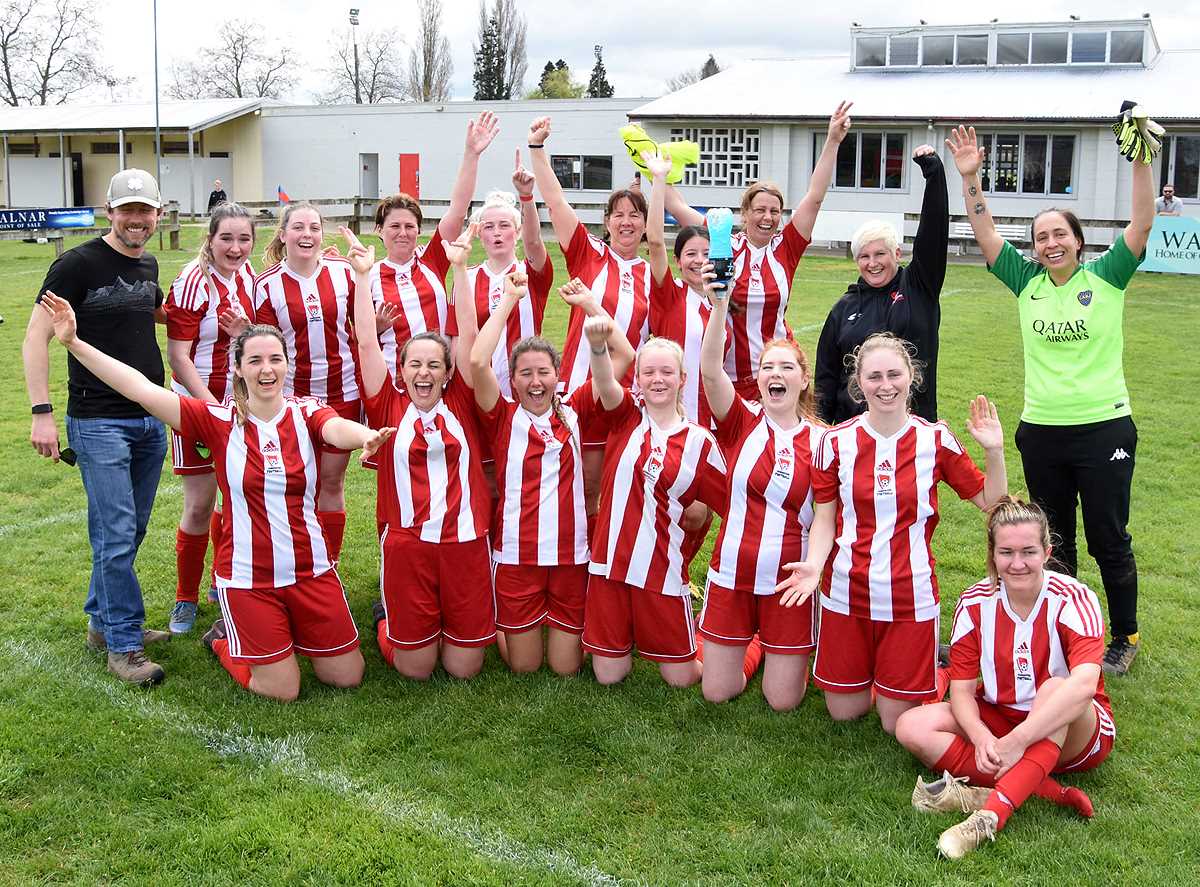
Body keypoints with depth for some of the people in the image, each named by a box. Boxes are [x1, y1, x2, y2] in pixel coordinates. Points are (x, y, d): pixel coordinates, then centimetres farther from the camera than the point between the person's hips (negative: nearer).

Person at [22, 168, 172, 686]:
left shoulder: (148, 266, 11)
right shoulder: (78, 264, -10)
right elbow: (36, 338, -11)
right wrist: (42, 412, -19)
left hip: (150, 420, 7)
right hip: (98, 422, -7)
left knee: (130, 531, 14)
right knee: (116, 535, -7)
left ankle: (104, 621, 30)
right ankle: (124, 646, 4)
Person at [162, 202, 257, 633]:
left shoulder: (247, 274, 3)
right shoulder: (193, 282, -16)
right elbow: (178, 356, -17)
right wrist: (211, 405, -22)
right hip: (199, 403, -6)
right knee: (200, 505, -1)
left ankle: (223, 583, 30)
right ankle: (185, 599, 14)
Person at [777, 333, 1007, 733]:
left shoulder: (936, 439, -5)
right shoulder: (837, 441, -4)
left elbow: (990, 501, 1)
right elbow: (824, 517, -1)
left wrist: (994, 451, -14)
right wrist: (813, 564, -18)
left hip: (910, 596, -1)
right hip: (846, 592, 1)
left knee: (899, 723, 6)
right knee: (844, 711, 10)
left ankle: (930, 663, 35)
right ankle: (865, 665, 40)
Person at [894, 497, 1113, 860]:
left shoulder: (1073, 599, -19)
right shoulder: (975, 603, -9)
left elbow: (1084, 684, -36)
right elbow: (962, 689, -10)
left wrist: (1015, 741, -43)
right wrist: (981, 738, -32)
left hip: (1072, 731, -4)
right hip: (995, 719, 4)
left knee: (1056, 688, -37)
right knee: (912, 727, -20)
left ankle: (989, 815, -46)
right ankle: (1049, 791, -28)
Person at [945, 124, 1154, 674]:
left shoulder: (1106, 276, -2)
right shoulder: (1026, 282, 5)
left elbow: (1142, 224, -12)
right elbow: (986, 235, 1)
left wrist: (1140, 161, -22)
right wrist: (970, 177, -8)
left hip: (1104, 428, -3)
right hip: (1041, 432, 3)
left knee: (1109, 539, 6)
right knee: (1053, 541, 14)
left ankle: (1125, 635, 24)